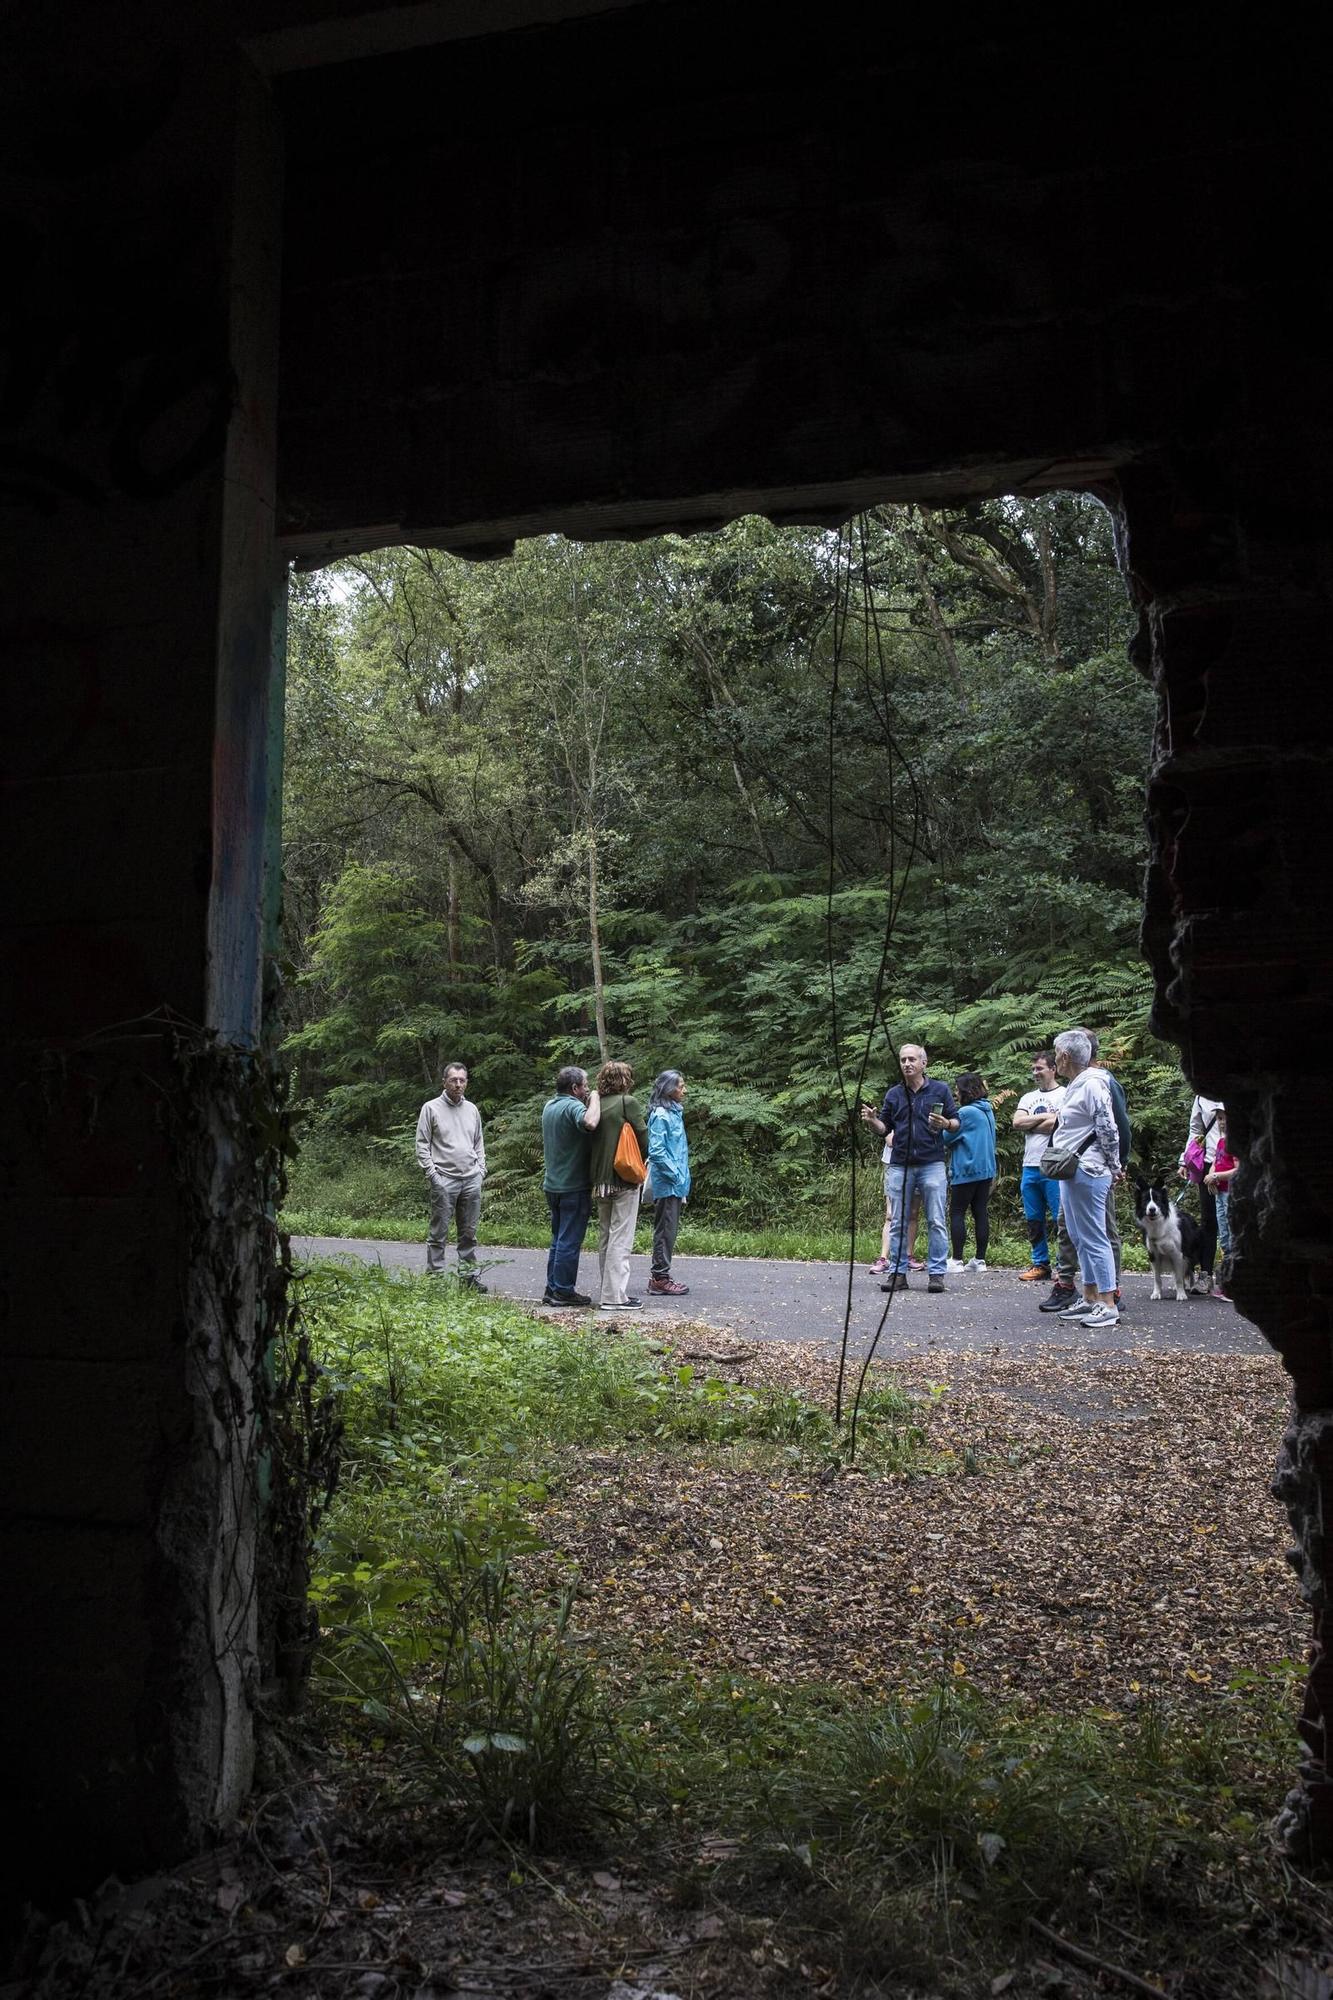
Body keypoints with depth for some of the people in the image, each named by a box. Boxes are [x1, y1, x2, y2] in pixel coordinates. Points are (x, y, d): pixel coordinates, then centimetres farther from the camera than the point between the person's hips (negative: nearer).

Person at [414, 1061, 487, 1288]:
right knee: (439, 1233, -2)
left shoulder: (472, 1110, 14)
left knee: (468, 1233, 9)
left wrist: (481, 1169, 10)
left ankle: (468, 1275, 16)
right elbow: (422, 1144, -3)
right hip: (444, 1180, -5)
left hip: (472, 1179, 5)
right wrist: (431, 1174, -9)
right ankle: (435, 1277, 3)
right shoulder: (431, 1108, 0)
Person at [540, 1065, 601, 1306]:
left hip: (553, 1185, 9)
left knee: (558, 1239, 16)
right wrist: (594, 1099, -20)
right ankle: (564, 1291, 3)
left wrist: (589, 1101, 10)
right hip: (573, 1186, -9)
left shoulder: (549, 1107, 11)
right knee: (570, 1241, -1)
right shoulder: (573, 1106, -17)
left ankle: (552, 1289, 19)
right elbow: (590, 1123, -38)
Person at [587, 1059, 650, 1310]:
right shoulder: (628, 1103, -9)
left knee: (605, 1236, 13)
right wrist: (644, 1163, 10)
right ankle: (614, 1296, -4)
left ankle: (607, 1292, 19)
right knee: (620, 1238, -4)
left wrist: (596, 1176, 17)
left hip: (601, 1180, 6)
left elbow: (591, 1141, 10)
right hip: (624, 1179, -6)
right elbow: (644, 1138, -8)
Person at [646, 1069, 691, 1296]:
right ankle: (660, 1279, 1)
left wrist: (683, 1179, 14)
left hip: (676, 1184, 9)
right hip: (666, 1184, -9)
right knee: (665, 1230, -4)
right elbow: (656, 1151, -19)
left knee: (668, 1230, 12)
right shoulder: (660, 1115, -14)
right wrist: (676, 1176, -15)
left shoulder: (674, 1112, 14)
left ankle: (660, 1277, 19)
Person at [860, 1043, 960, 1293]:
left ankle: (936, 1273, 3)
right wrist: (872, 1120, -8)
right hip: (900, 1167, 3)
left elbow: (956, 1123, 6)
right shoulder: (893, 1094, 11)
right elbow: (884, 1129, 14)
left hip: (932, 1164, -2)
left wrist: (945, 1124, -16)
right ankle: (897, 1273, 9)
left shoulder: (940, 1090, 4)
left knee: (936, 1223, -2)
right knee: (898, 1223, 4)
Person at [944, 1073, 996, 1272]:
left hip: (967, 1170, -8)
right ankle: (980, 1259, 8)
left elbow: (947, 1138, -11)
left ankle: (956, 1260, -4)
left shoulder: (966, 1112, -15)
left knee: (957, 1213, -1)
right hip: (986, 1170, 8)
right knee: (981, 1213, 7)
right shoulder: (988, 1111, 12)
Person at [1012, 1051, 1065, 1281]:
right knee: (1033, 1220, 10)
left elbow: (1060, 1124, -16)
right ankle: (1040, 1265, 18)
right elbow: (1016, 1123, 4)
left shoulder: (1064, 1095, -1)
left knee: (1061, 1219, -7)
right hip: (1030, 1166, 7)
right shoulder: (1028, 1097, 18)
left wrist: (1030, 1124, -2)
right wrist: (1044, 1117, -5)